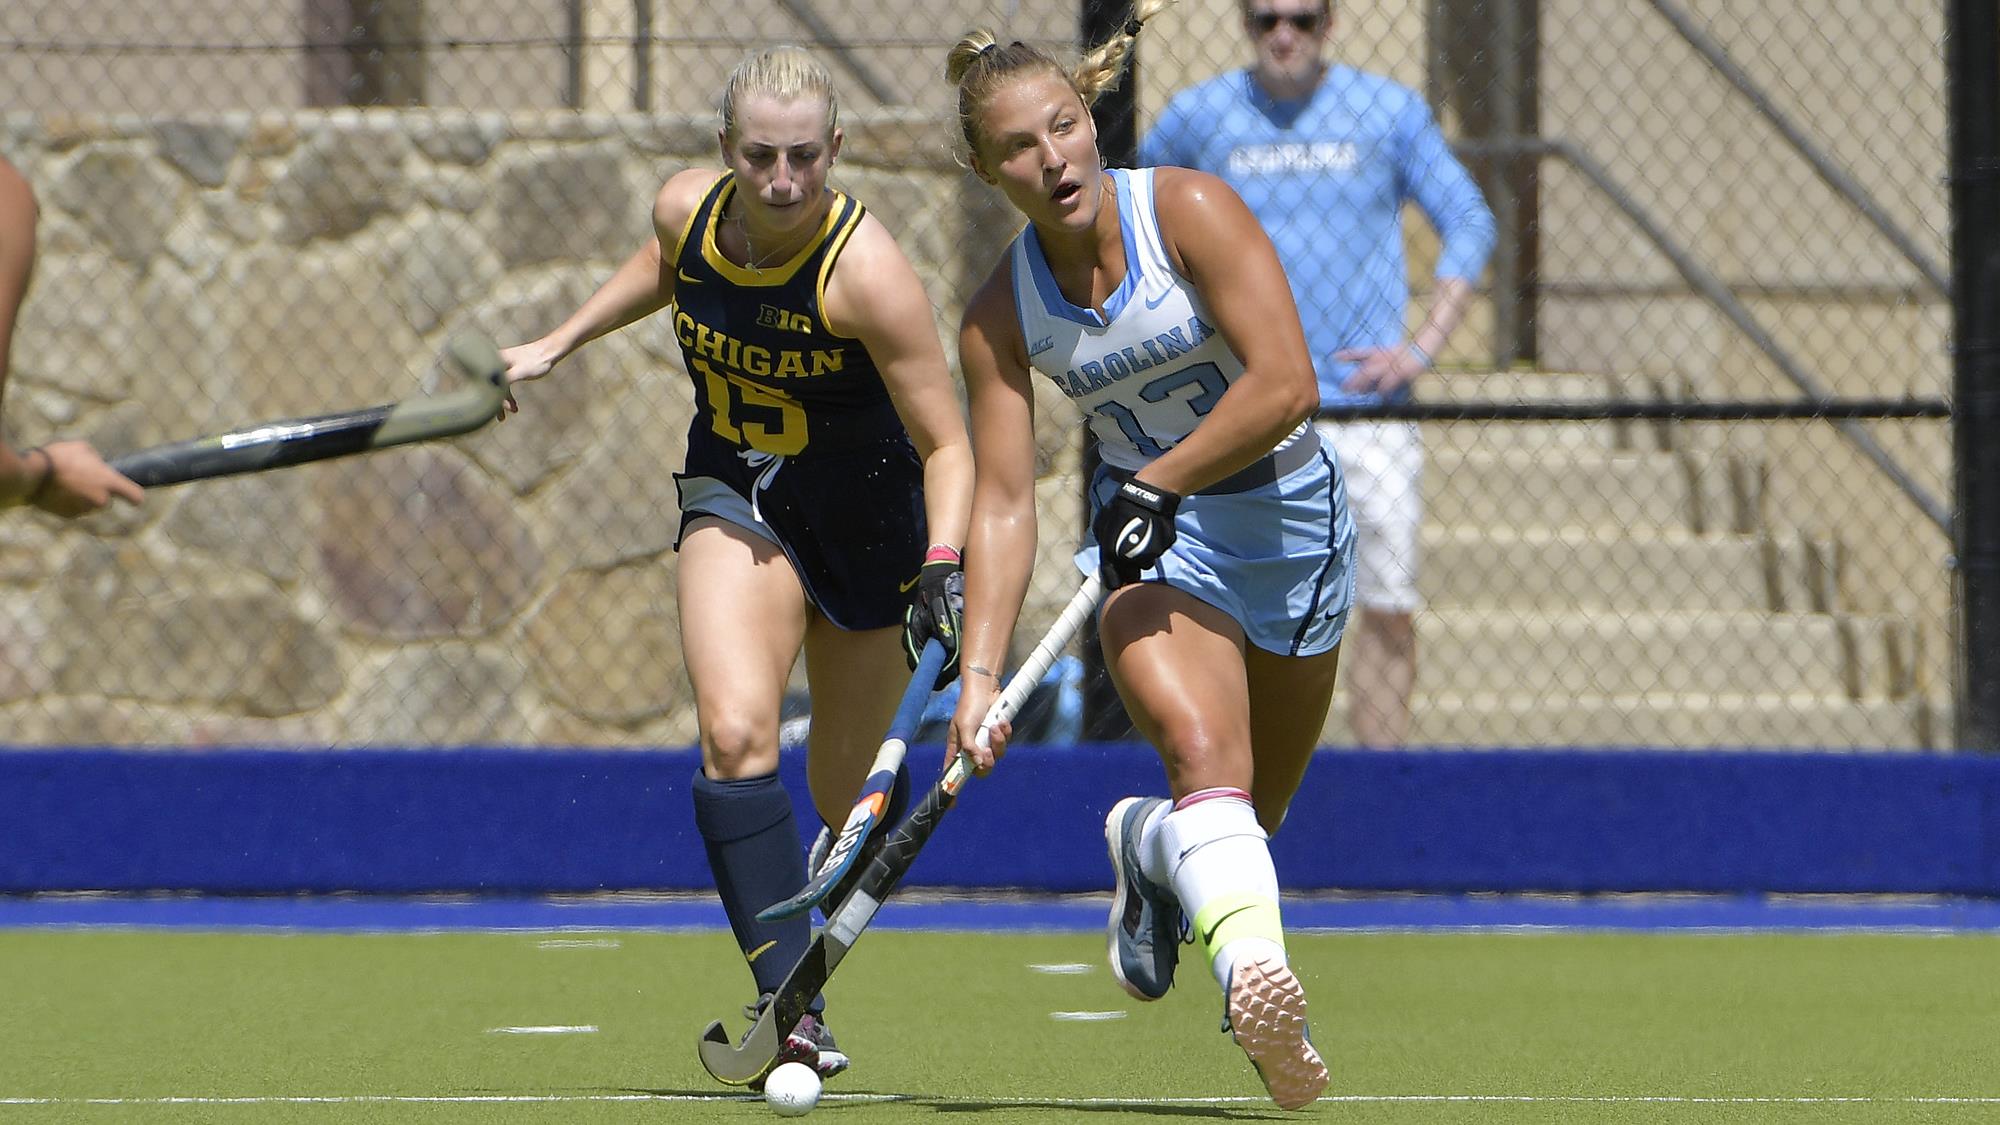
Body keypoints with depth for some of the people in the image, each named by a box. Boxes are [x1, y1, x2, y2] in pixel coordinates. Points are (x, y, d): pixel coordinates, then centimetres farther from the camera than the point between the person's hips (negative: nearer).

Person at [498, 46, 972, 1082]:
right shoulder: (687, 210, -14)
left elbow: (947, 445, -24)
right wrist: (556, 345, 19)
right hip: (736, 500, 2)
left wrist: (943, 568, -38)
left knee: (847, 796, 7)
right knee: (734, 732, -23)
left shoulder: (865, 271, -28)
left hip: (867, 523, -2)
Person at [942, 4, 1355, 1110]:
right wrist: (979, 671, -18)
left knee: (1254, 816, 10)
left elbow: (1287, 386, -21)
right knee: (1206, 752, -29)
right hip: (1151, 552, 0)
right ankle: (1258, 981, -49)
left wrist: (1157, 484, -25)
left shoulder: (1186, 210, -15)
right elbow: (1002, 502, -7)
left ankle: (1149, 845, 46)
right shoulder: (1000, 315, -6)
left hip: (1289, 513, 0)